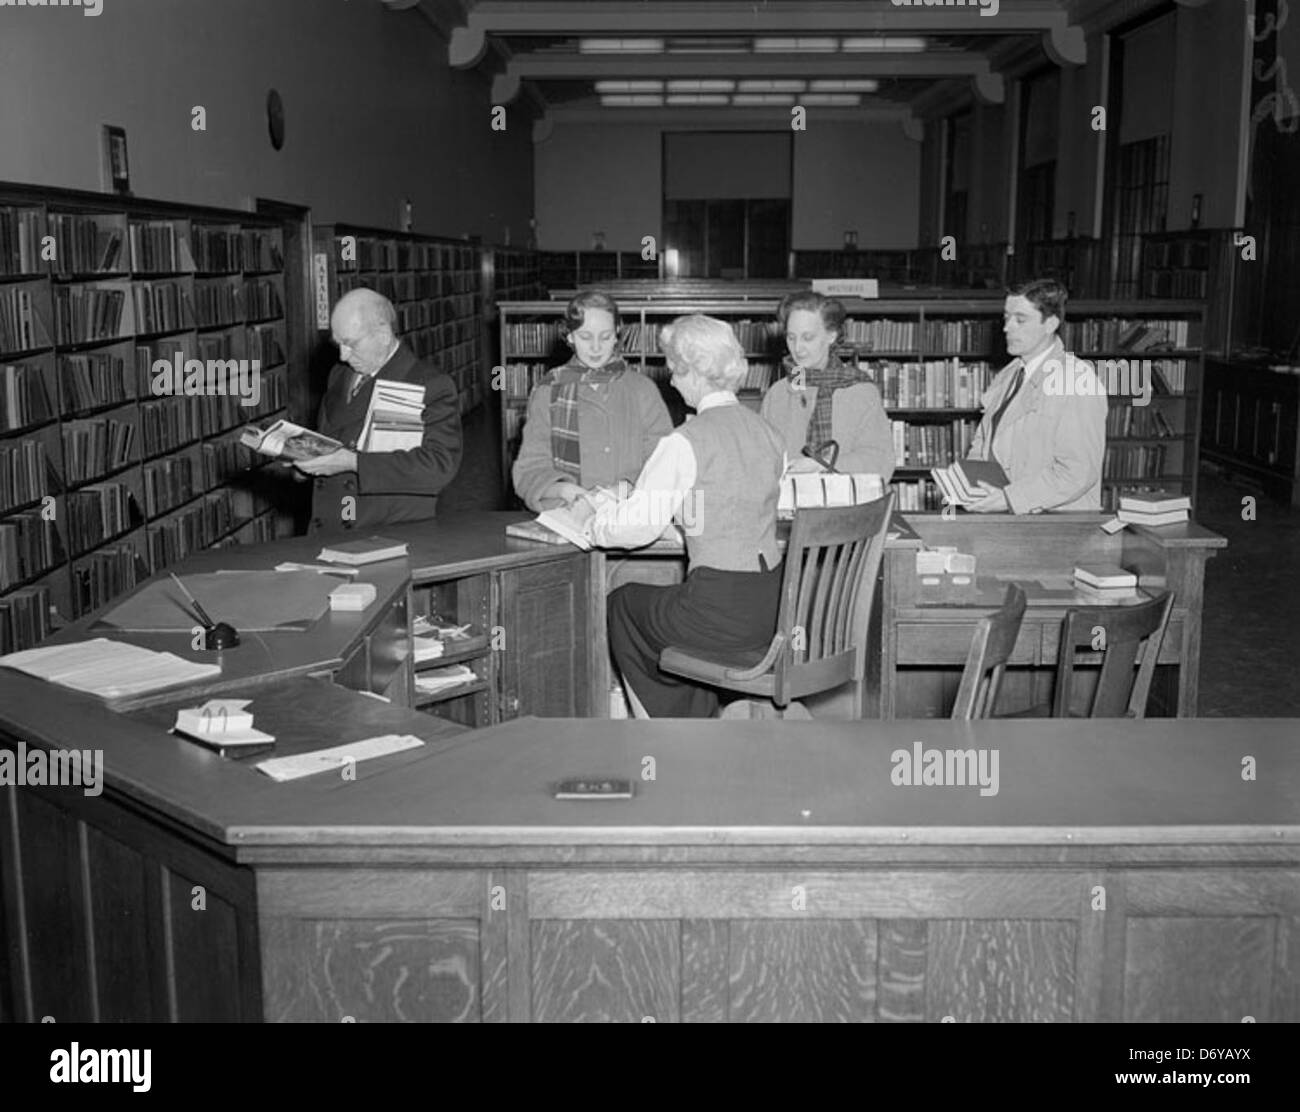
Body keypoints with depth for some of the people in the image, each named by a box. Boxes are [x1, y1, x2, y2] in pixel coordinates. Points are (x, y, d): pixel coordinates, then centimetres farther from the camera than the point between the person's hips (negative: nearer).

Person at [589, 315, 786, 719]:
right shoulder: (766, 432, 7)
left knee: (622, 606, 20)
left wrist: (593, 522, 7)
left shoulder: (686, 443, -14)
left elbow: (638, 526, -12)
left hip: (721, 612, -7)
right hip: (772, 605, 7)